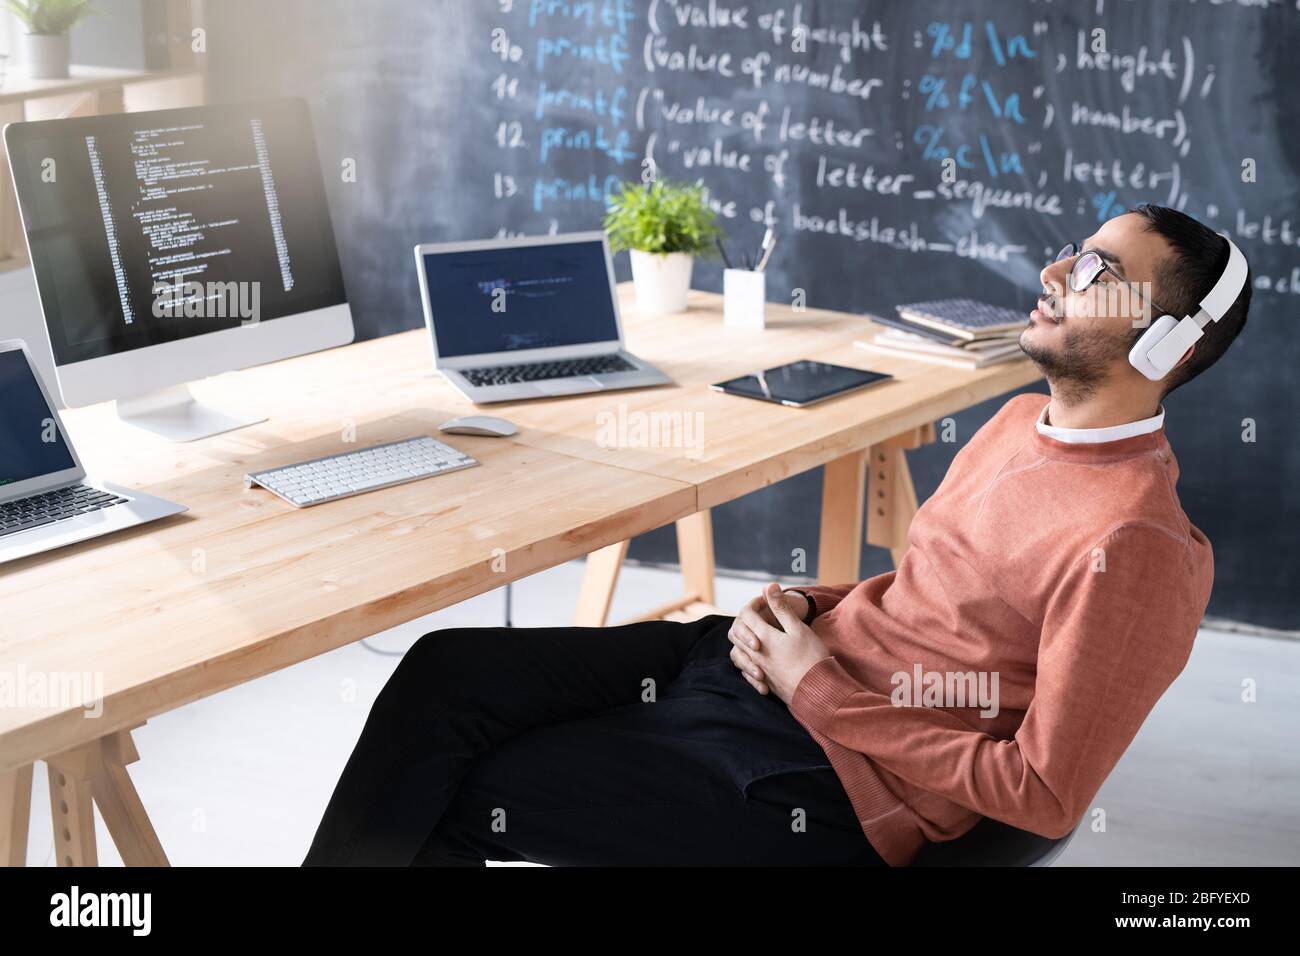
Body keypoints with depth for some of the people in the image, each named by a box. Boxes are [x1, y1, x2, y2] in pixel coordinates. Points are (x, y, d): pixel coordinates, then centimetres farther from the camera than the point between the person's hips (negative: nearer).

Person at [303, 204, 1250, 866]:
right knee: (448, 672, -4)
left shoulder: (1134, 546, -20)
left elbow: (1043, 797, -21)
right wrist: (813, 606, 1)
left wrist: (819, 689, -16)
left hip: (831, 779, -8)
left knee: (459, 799, -7)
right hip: (762, 662, 9)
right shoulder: (1024, 422, 9)